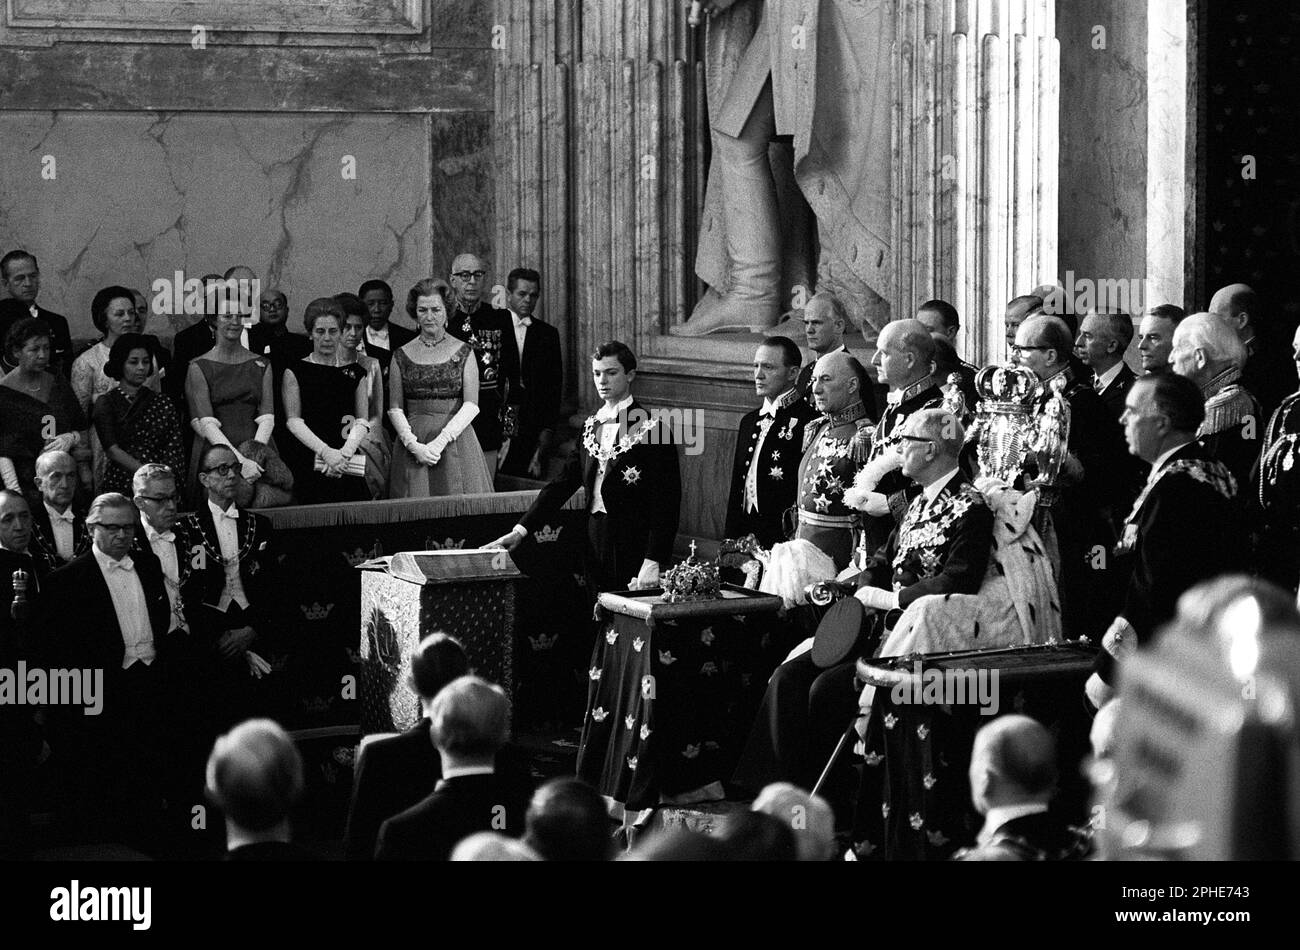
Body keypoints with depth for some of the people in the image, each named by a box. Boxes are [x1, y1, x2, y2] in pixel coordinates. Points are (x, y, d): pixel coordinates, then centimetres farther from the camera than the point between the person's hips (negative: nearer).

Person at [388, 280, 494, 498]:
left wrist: (441, 441, -13)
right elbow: (395, 408, 5)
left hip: (455, 441, -1)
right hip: (412, 443, 1)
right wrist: (414, 445, -11)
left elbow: (471, 405, -3)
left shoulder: (463, 353, 4)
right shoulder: (402, 356, 8)